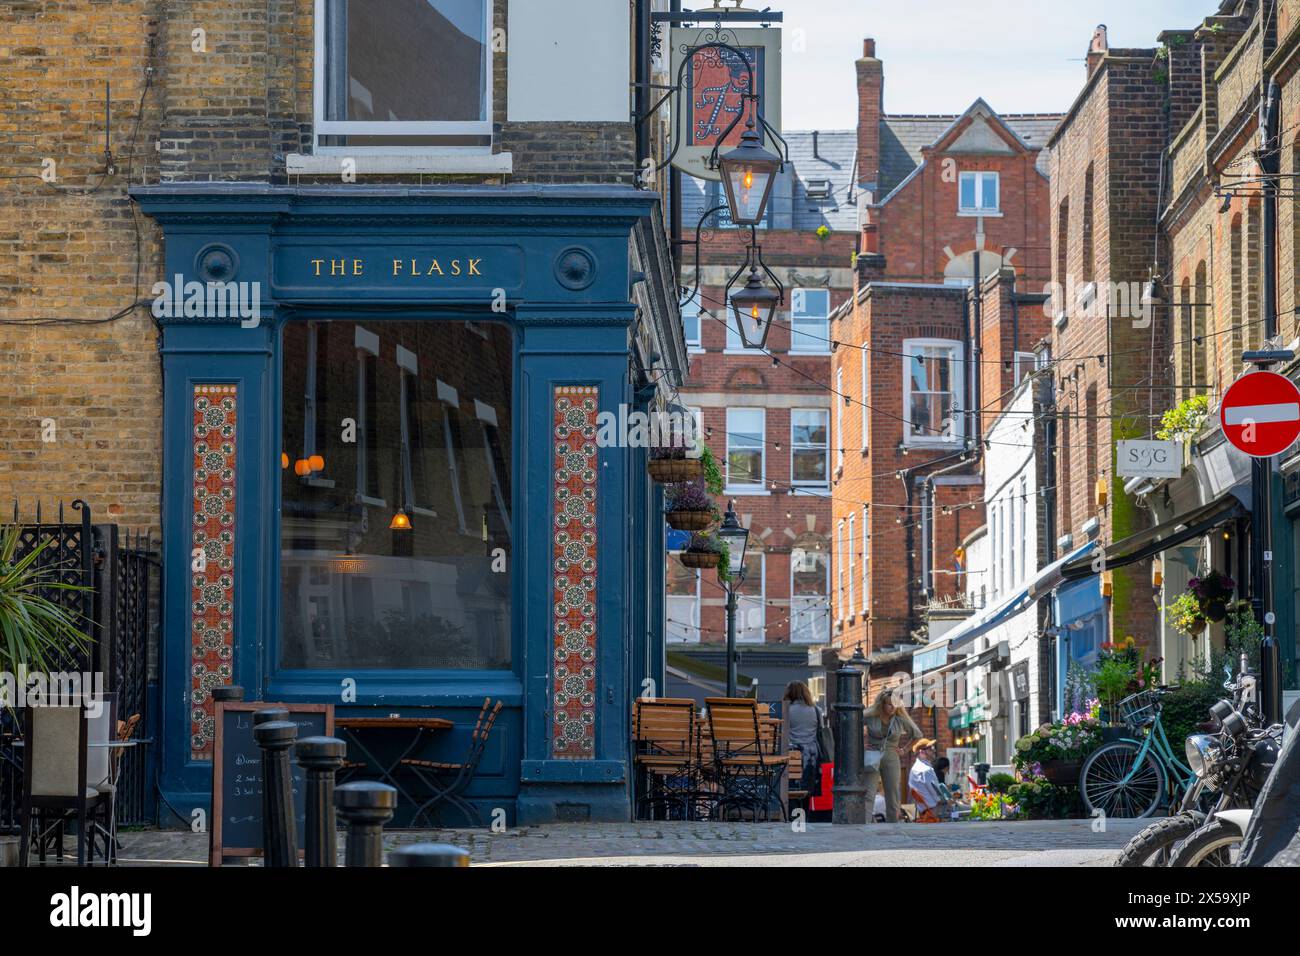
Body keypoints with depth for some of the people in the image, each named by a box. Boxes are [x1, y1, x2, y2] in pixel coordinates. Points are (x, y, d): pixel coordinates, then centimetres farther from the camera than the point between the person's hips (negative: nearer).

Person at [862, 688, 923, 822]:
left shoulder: (900, 719, 1)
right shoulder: (870, 716, -4)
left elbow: (917, 735, 14)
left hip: (891, 760, 2)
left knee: (892, 799, 2)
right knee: (868, 795, -14)